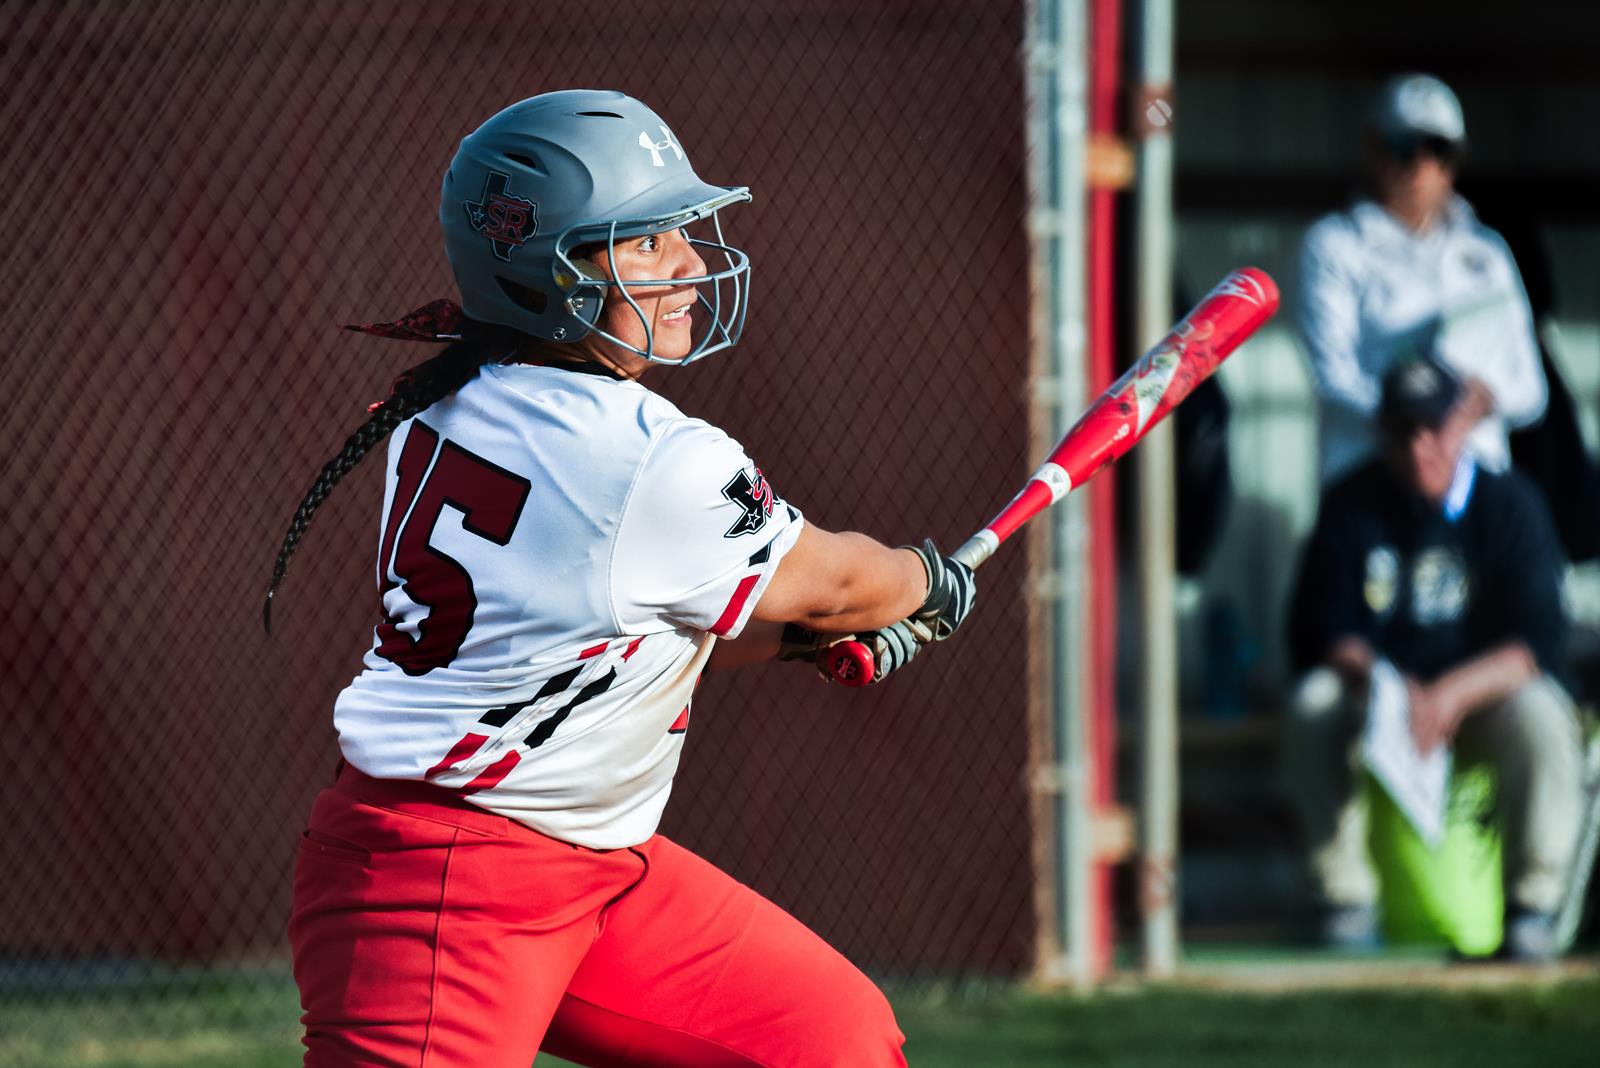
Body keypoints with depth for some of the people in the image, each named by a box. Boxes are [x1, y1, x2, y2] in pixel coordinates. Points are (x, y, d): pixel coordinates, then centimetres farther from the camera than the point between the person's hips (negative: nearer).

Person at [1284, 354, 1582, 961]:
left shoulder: (1509, 503, -8)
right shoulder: (1352, 505, -3)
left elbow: (1538, 641, -17)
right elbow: (1317, 631, -9)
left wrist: (1452, 694, -34)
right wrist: (1376, 676, -30)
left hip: (1490, 690, -2)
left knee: (1541, 717, -34)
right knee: (1313, 703, -28)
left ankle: (1532, 906, -20)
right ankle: (1347, 898, -18)